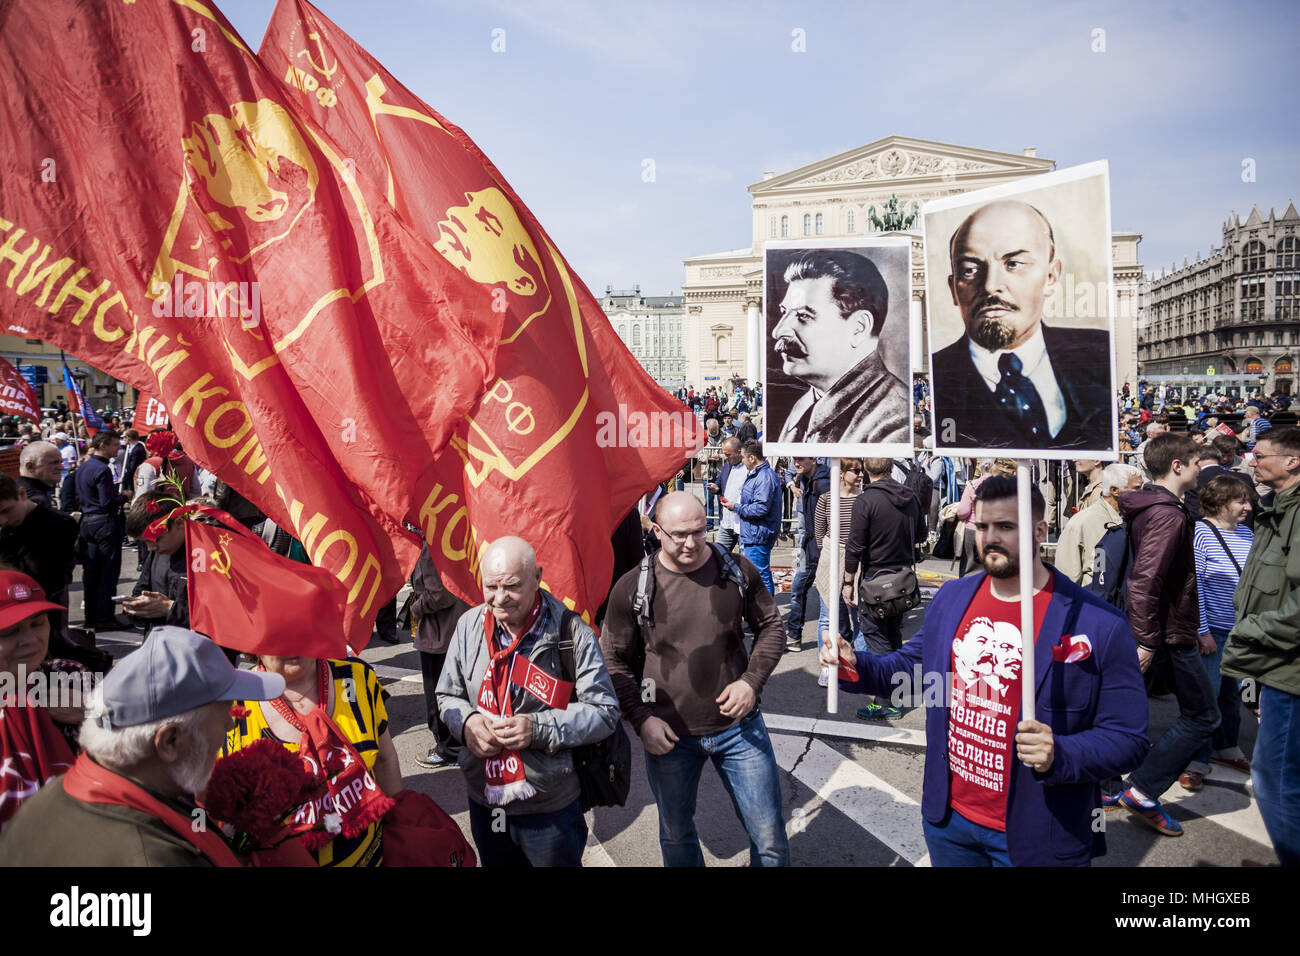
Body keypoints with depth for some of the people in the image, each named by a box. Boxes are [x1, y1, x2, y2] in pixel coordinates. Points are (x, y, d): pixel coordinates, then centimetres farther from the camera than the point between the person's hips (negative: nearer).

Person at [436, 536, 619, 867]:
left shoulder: (569, 631, -17)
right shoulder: (469, 625, -3)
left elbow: (604, 711, -13)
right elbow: (447, 695, 9)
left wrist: (540, 729, -25)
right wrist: (466, 722, -13)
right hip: (483, 802, 4)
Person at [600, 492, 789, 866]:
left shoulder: (738, 570, -6)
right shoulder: (632, 588, -9)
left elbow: (771, 626, 6)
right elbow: (615, 660, 0)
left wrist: (752, 681, -8)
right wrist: (640, 719, -10)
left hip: (738, 725, 1)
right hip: (669, 736, 0)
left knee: (769, 836, 10)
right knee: (676, 836, 19)